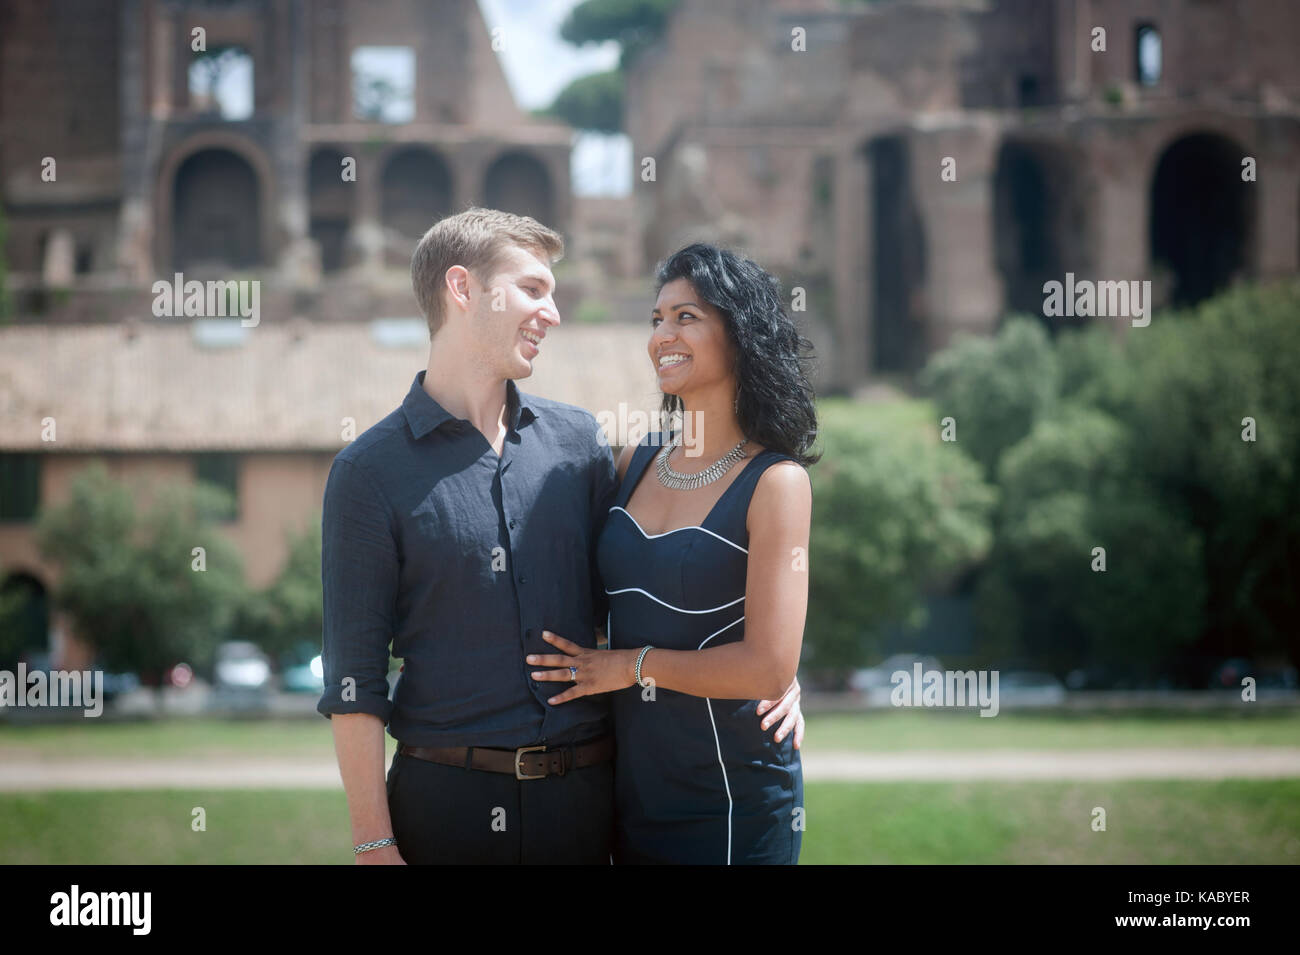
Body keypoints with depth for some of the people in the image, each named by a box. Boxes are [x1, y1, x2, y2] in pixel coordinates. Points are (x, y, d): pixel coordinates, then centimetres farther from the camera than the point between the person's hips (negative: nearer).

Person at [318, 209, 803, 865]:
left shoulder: (579, 441, 10)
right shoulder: (370, 471, -2)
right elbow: (354, 681, -4)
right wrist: (374, 845, -9)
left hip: (583, 796, 3)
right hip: (447, 802, -3)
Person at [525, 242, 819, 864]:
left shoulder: (775, 482, -12)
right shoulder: (635, 463, 6)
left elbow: (769, 667, -20)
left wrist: (633, 666, -10)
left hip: (734, 806, -6)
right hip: (633, 792, 6)